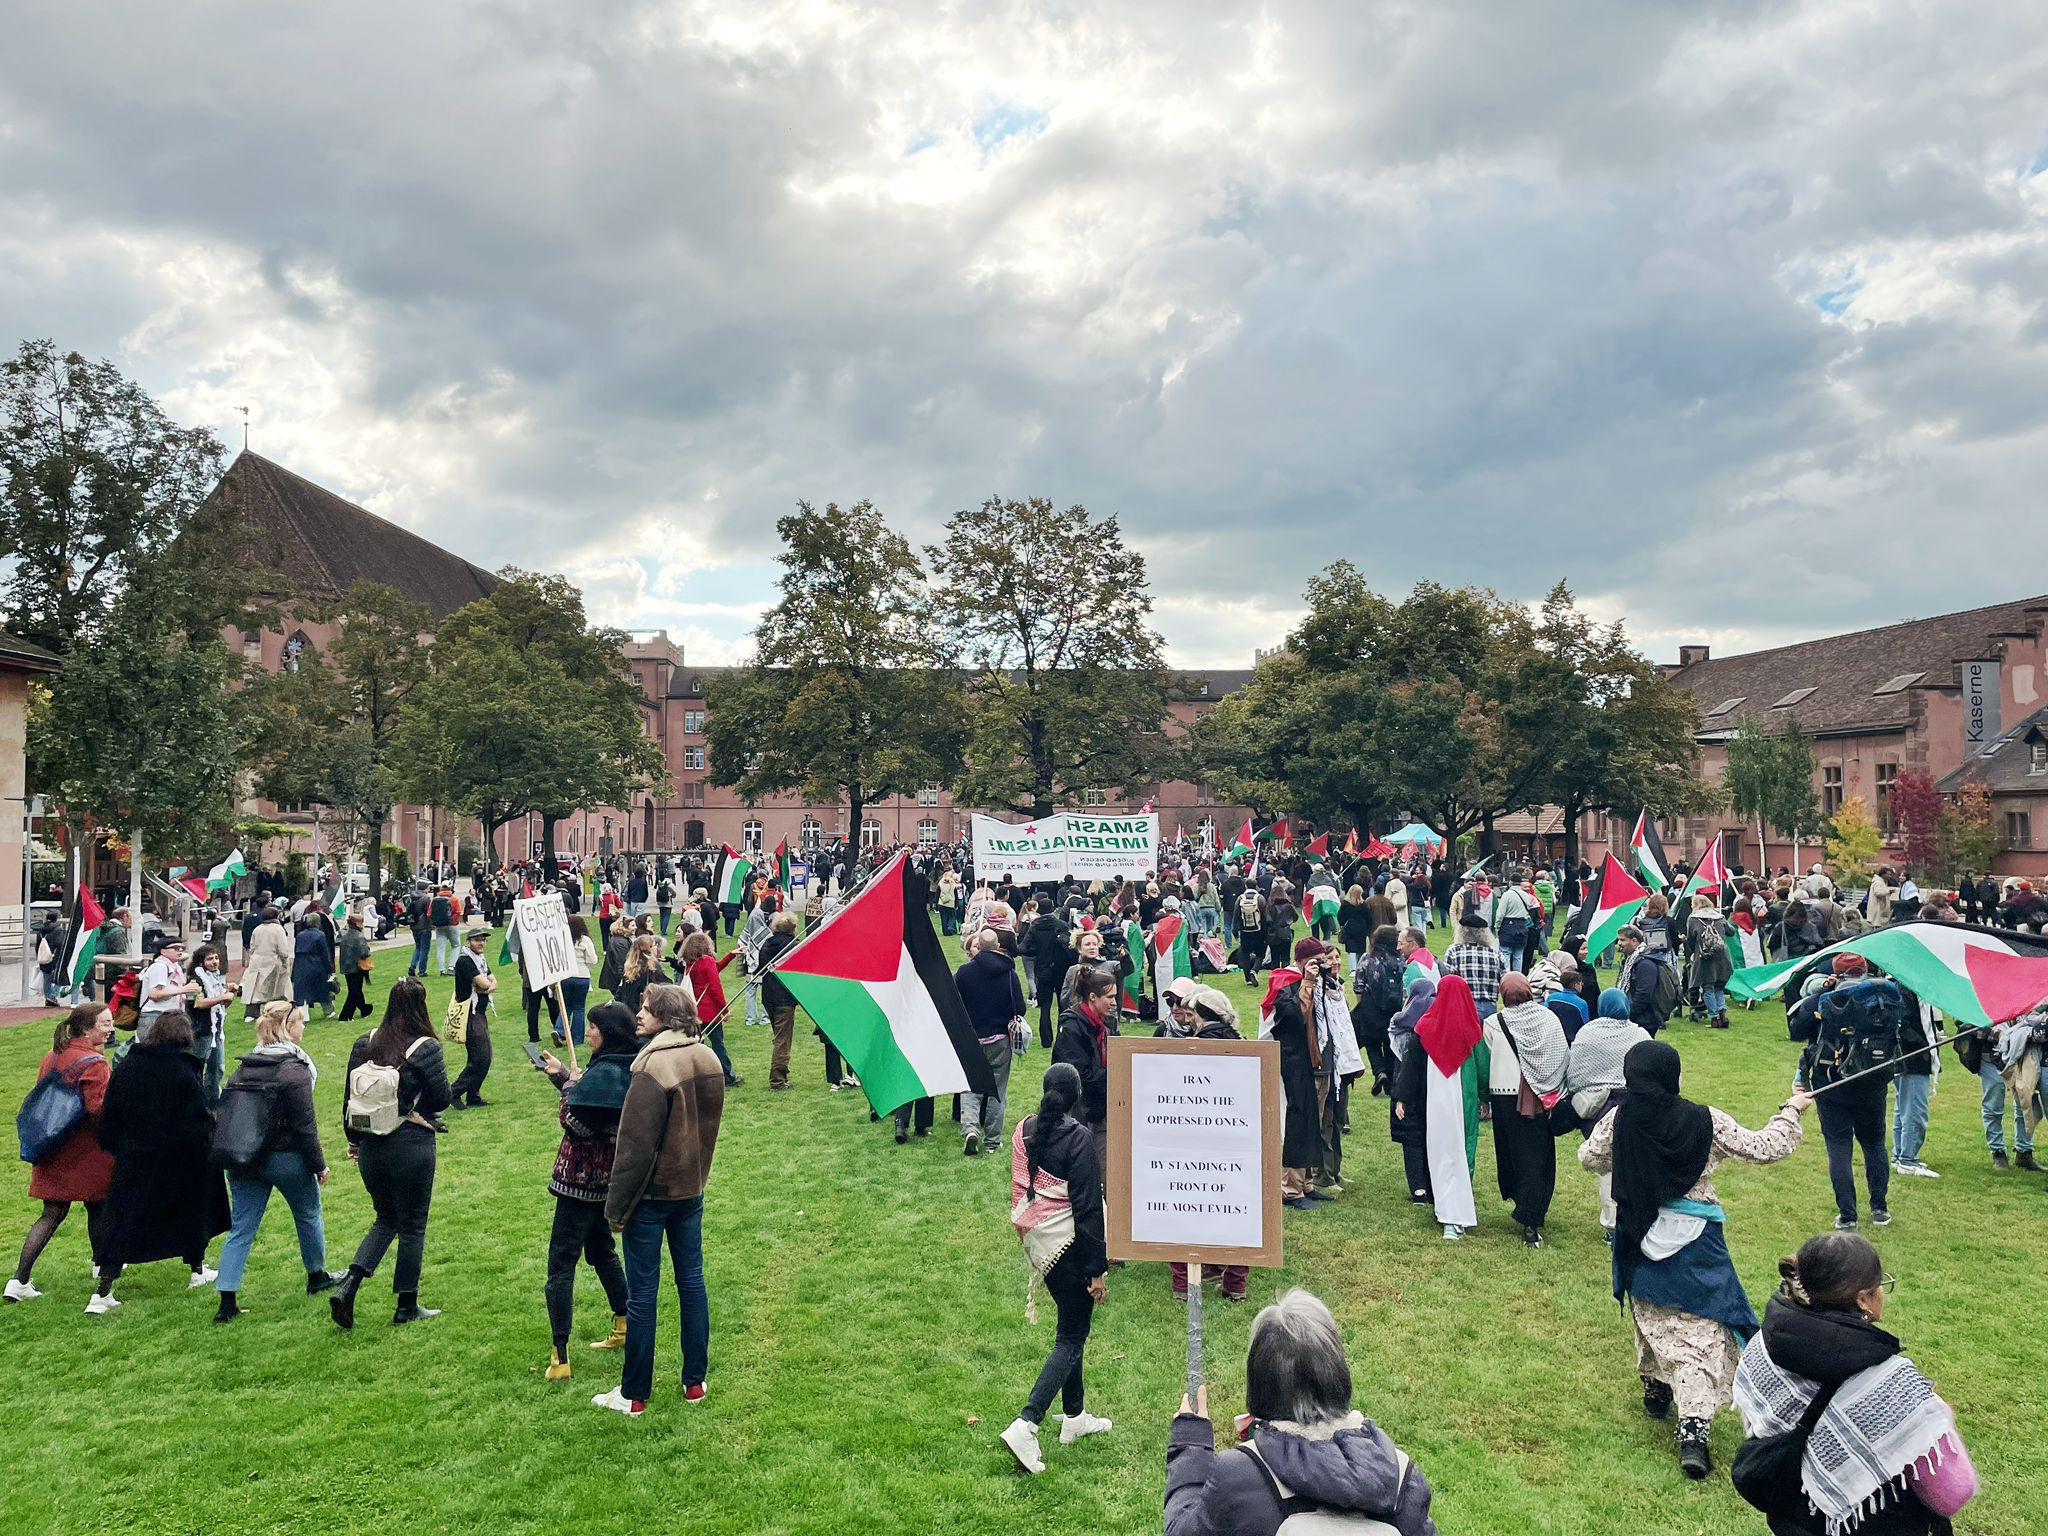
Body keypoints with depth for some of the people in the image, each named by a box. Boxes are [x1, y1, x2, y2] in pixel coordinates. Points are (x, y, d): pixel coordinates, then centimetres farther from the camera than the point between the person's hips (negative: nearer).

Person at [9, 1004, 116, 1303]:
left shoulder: (51, 1058, 6)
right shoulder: (94, 1064, -19)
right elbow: (100, 1109, -25)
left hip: (55, 1151, 7)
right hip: (88, 1153, -7)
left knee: (52, 1213, 10)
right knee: (98, 1208, 13)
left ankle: (20, 1280, 2)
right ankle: (102, 1265, 29)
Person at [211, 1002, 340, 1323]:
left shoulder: (243, 1067, 5)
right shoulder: (295, 1070, -16)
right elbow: (304, 1125, -16)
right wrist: (319, 1164, -8)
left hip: (245, 1161, 5)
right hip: (286, 1158, -5)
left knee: (240, 1230, 7)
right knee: (308, 1214, 17)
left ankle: (227, 1303, 2)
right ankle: (317, 1276, 34)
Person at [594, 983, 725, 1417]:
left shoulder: (654, 1066, -23)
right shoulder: (708, 1059, 0)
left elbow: (635, 1146, -20)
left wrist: (616, 1206, -11)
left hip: (652, 1194, -7)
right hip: (692, 1187, 7)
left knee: (642, 1293, 4)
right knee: (692, 1282, 15)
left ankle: (634, 1395, 15)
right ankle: (695, 1381, 23)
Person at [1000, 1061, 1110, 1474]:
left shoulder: (1025, 1129, -1)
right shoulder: (1080, 1138, -20)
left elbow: (1020, 1188, 9)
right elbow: (1088, 1207, -18)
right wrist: (1098, 1268, -12)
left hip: (1038, 1239, 7)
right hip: (1069, 1243, -7)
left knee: (1071, 1326, 22)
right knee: (1072, 1338, 2)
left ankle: (1074, 1416, 34)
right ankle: (1025, 1426, -8)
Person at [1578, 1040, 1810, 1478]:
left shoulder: (1619, 1122, -13)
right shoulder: (1706, 1122, -16)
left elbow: (1588, 1159, 3)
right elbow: (1765, 1148, -5)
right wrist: (1792, 1110, 11)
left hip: (1640, 1241, 2)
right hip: (1695, 1244, -2)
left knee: (1652, 1318, 25)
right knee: (1701, 1333, 2)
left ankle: (1656, 1389, 43)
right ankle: (1693, 1428, -8)